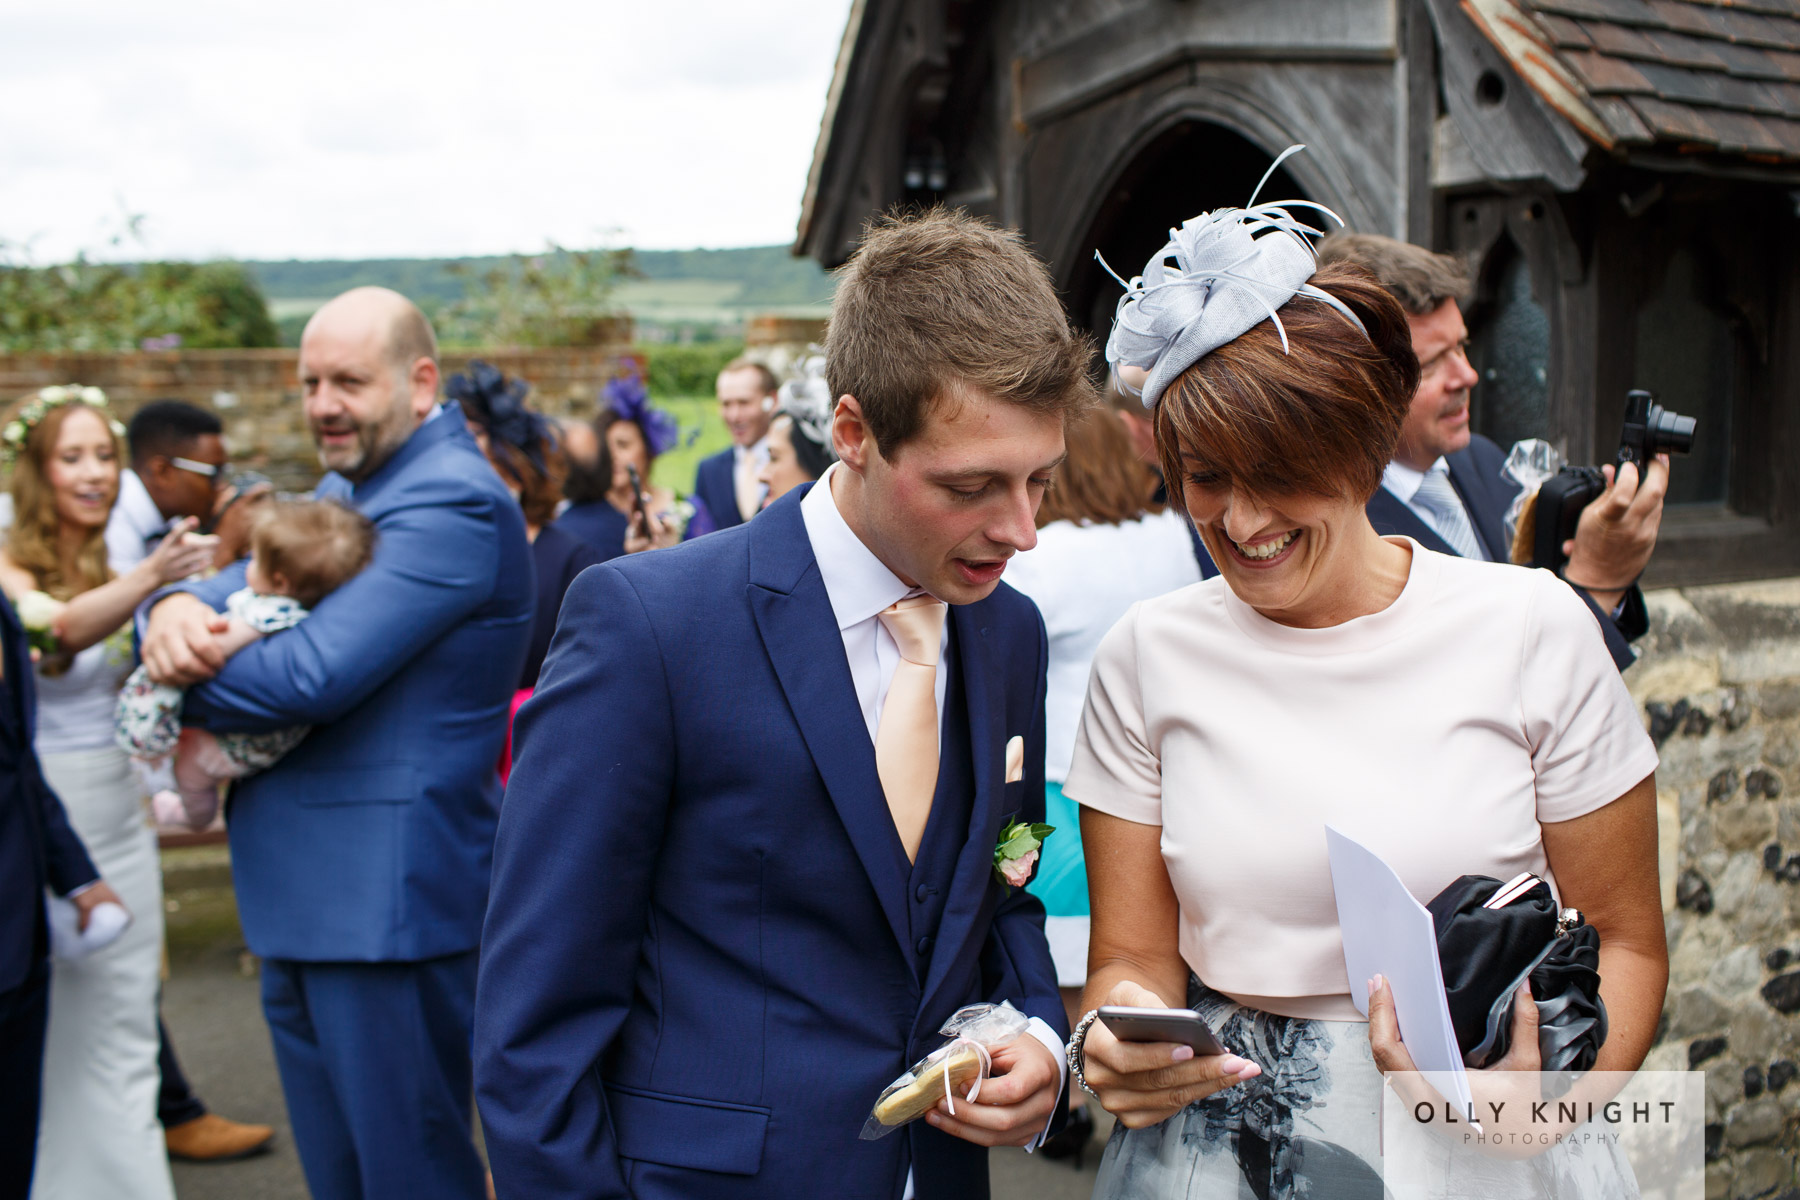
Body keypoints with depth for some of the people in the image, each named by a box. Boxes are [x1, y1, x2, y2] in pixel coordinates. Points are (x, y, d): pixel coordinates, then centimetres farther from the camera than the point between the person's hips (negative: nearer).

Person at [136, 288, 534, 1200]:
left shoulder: (452, 504, -17)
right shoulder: (344, 489, 15)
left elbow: (314, 673, -25)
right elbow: (243, 584, 11)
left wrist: (182, 681, -8)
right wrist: (176, 608, -13)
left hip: (389, 898, -10)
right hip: (303, 896, 10)